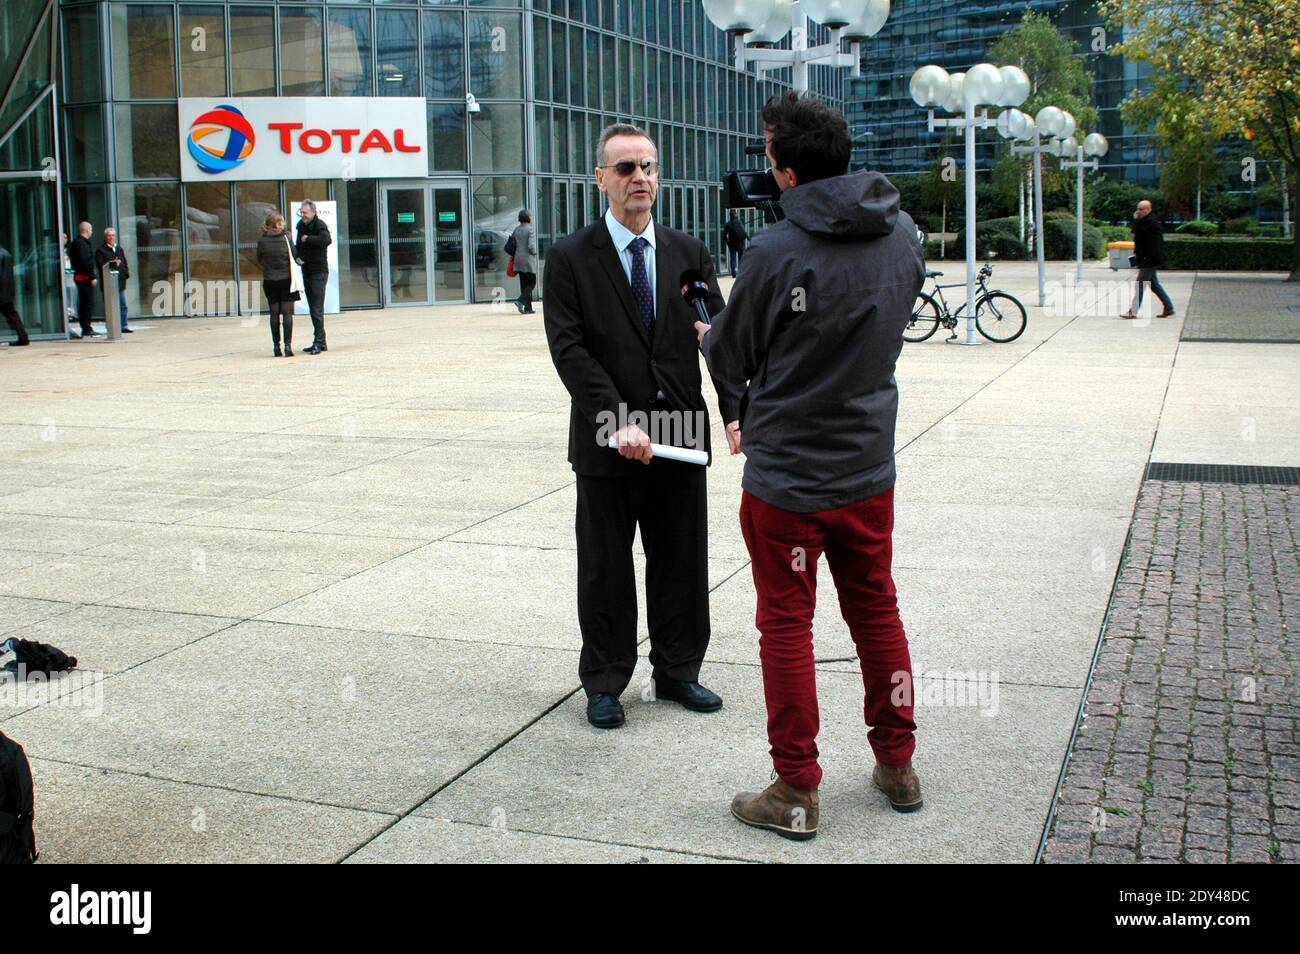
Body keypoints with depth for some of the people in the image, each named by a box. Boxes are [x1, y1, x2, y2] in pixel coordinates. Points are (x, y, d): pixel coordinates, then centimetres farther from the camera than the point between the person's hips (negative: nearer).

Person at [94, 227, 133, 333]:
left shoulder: (120, 249, 18)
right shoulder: (100, 250, -2)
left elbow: (124, 263, 20)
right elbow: (101, 265, -12)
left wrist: (126, 273, 5)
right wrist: (112, 264, -20)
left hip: (121, 282, 6)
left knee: (123, 306, 7)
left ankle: (123, 327, 12)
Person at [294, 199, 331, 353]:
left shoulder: (319, 225, -12)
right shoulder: (301, 225, 11)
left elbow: (326, 240, -32)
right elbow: (297, 245, 23)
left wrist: (308, 238, -21)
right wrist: (297, 257, 3)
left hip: (319, 271, -8)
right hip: (306, 270, 8)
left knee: (317, 309, -10)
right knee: (313, 309, 11)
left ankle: (318, 342, -9)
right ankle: (320, 342, 18)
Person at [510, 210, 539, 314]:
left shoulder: (516, 230, 7)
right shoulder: (530, 229, -13)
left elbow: (513, 245, 8)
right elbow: (531, 246, -18)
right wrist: (534, 252, 1)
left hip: (518, 259, 6)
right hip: (529, 259, -6)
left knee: (524, 284, 8)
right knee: (532, 283, 3)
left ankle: (528, 308, 7)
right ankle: (521, 301, -14)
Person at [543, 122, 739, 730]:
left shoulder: (689, 253, 7)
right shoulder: (570, 259, -3)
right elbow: (569, 349, -12)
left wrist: (735, 410, -15)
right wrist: (617, 419, -23)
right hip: (606, 444, -3)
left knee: (683, 564, 12)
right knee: (605, 571, 9)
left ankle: (677, 672, 30)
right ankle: (605, 683, 24)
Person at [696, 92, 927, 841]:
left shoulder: (778, 253, -20)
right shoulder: (903, 237, -1)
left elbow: (732, 362, -6)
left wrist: (707, 334, 17)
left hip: (787, 477, -5)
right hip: (869, 467, 6)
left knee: (786, 625, 6)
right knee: (877, 611, 18)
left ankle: (796, 791, 15)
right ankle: (898, 764, 31)